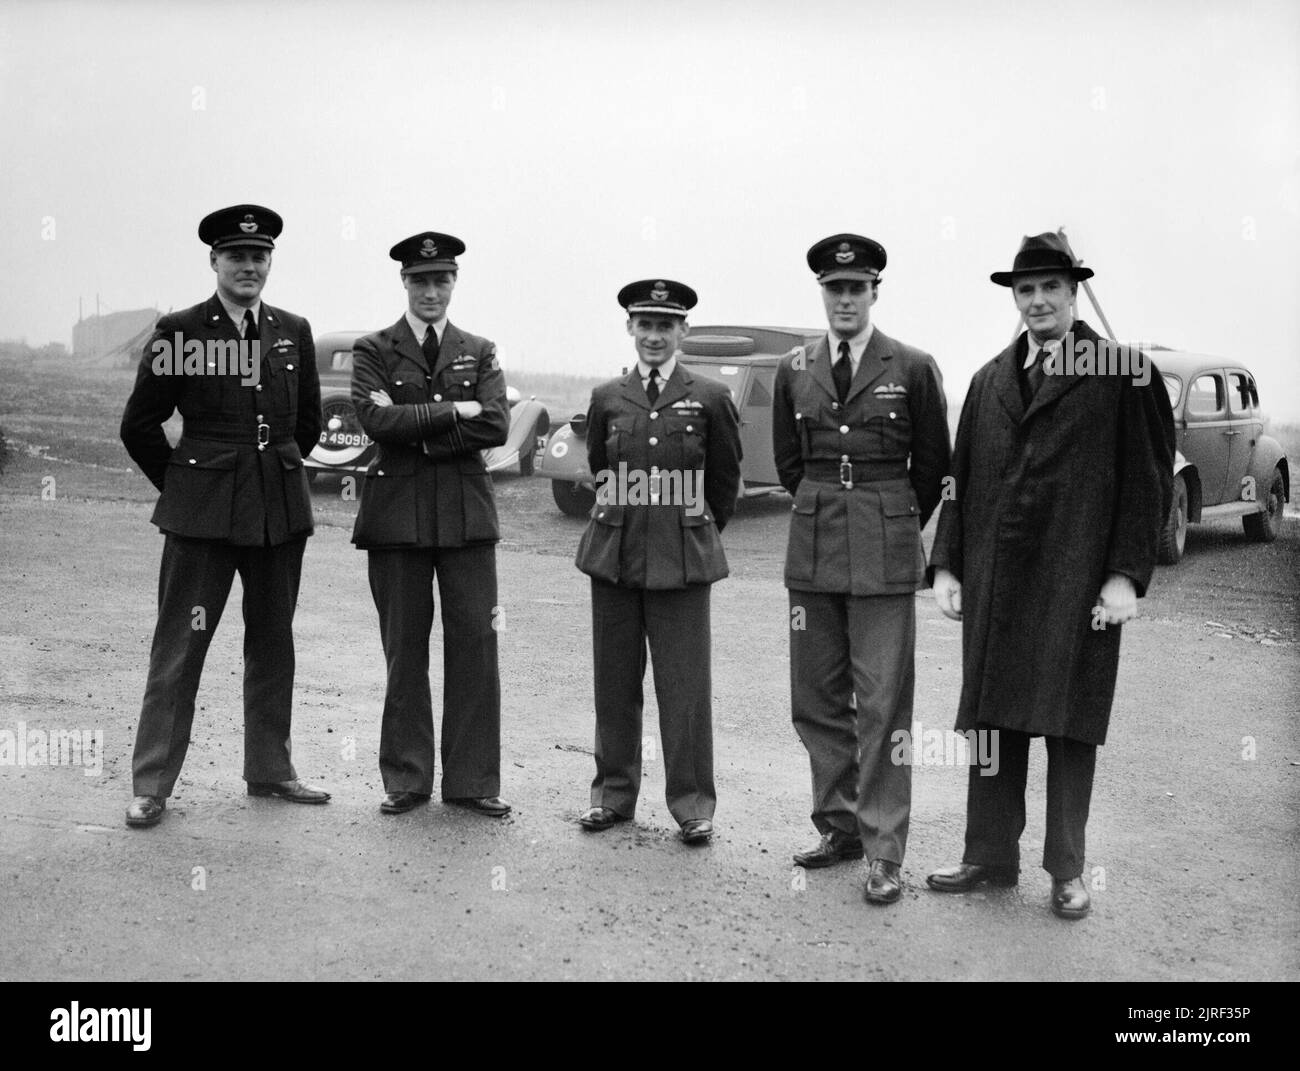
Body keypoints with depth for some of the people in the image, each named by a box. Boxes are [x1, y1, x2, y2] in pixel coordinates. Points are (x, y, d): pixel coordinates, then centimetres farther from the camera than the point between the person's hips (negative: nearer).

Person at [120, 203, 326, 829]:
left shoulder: (294, 332, 9)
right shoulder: (179, 331, -2)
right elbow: (139, 426, 2)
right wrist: (180, 483, 4)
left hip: (281, 509, 4)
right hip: (203, 511, -4)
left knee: (273, 642, 11)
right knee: (179, 644, -2)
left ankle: (269, 770, 23)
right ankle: (150, 786, 5)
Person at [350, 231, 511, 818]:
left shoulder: (479, 352, 12)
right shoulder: (373, 350, 7)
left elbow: (495, 427, -3)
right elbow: (377, 420, -11)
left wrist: (417, 431, -9)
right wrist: (454, 410, -9)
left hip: (466, 509, 2)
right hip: (396, 511, -1)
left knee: (474, 645, 0)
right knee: (405, 649, 3)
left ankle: (472, 780, 9)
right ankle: (406, 779, 14)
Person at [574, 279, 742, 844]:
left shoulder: (711, 399, 0)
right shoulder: (607, 399, 7)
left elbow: (726, 480, 10)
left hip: (683, 559, -2)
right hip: (614, 554, 3)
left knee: (685, 684, 0)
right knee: (614, 680, 9)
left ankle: (692, 802, 10)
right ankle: (613, 791, 22)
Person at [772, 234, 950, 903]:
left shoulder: (914, 369, -1)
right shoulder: (794, 370, 7)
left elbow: (932, 466, 7)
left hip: (885, 555, -4)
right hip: (812, 552, 4)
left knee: (882, 705, -3)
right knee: (817, 699, 9)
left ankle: (884, 853, 3)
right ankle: (838, 825, 23)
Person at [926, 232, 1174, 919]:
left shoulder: (1122, 375, 1)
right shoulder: (989, 381, 14)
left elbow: (1147, 480, -2)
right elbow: (961, 478, 14)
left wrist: (1126, 575, -9)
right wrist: (946, 565, 7)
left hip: (1078, 582, -4)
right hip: (993, 579, 4)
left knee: (1070, 725, 3)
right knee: (990, 719, 7)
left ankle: (1066, 870, 15)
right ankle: (990, 856, 18)